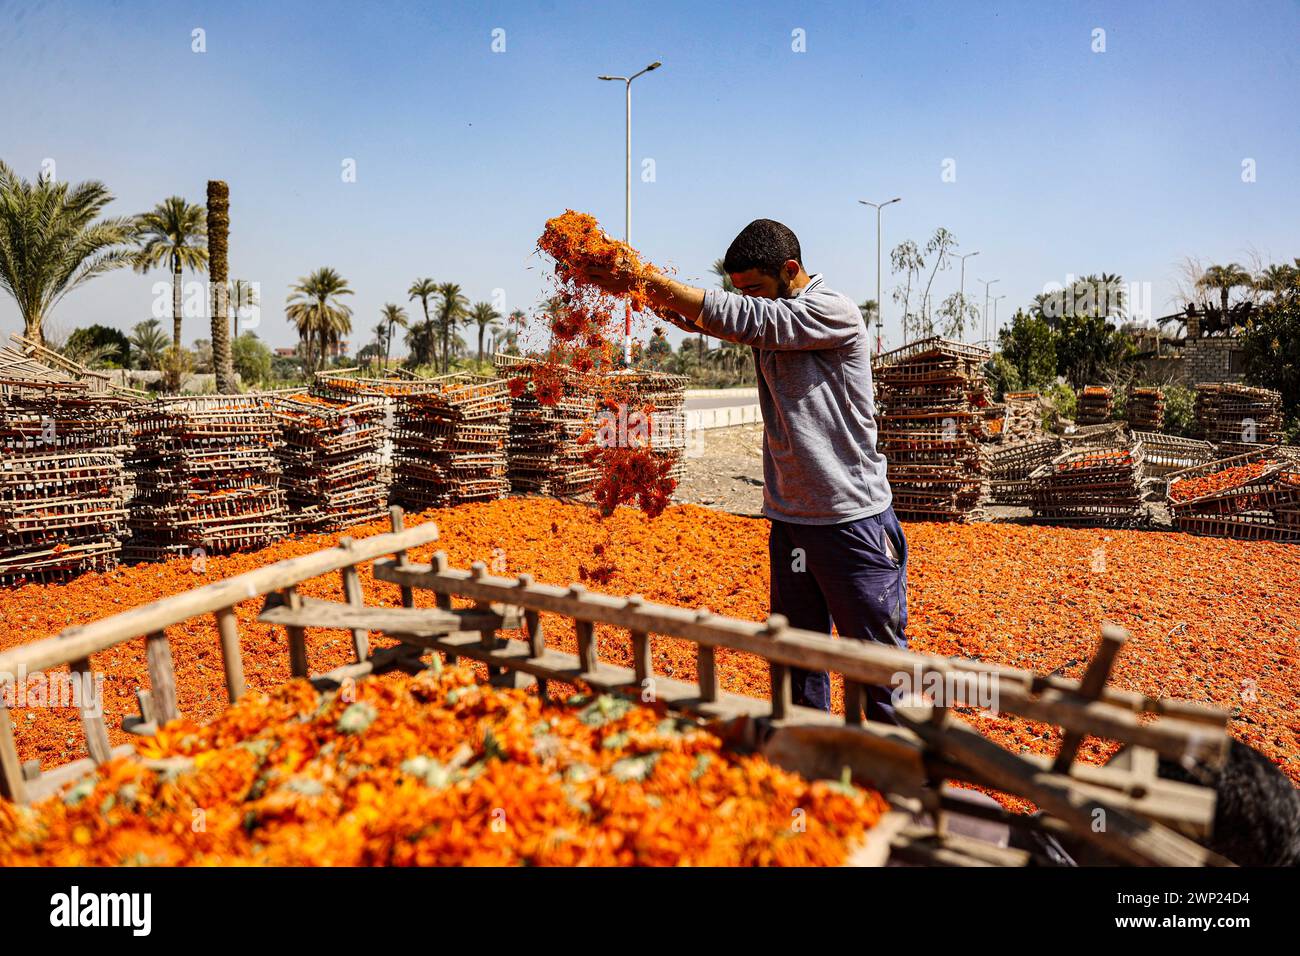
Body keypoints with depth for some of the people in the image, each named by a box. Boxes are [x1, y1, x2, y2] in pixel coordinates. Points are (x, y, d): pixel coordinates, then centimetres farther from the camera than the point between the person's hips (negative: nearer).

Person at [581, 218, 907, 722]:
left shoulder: (835, 312, -15)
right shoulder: (774, 315, 11)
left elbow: (742, 320, -24)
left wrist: (650, 280, -22)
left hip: (850, 516, -7)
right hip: (789, 514, 8)